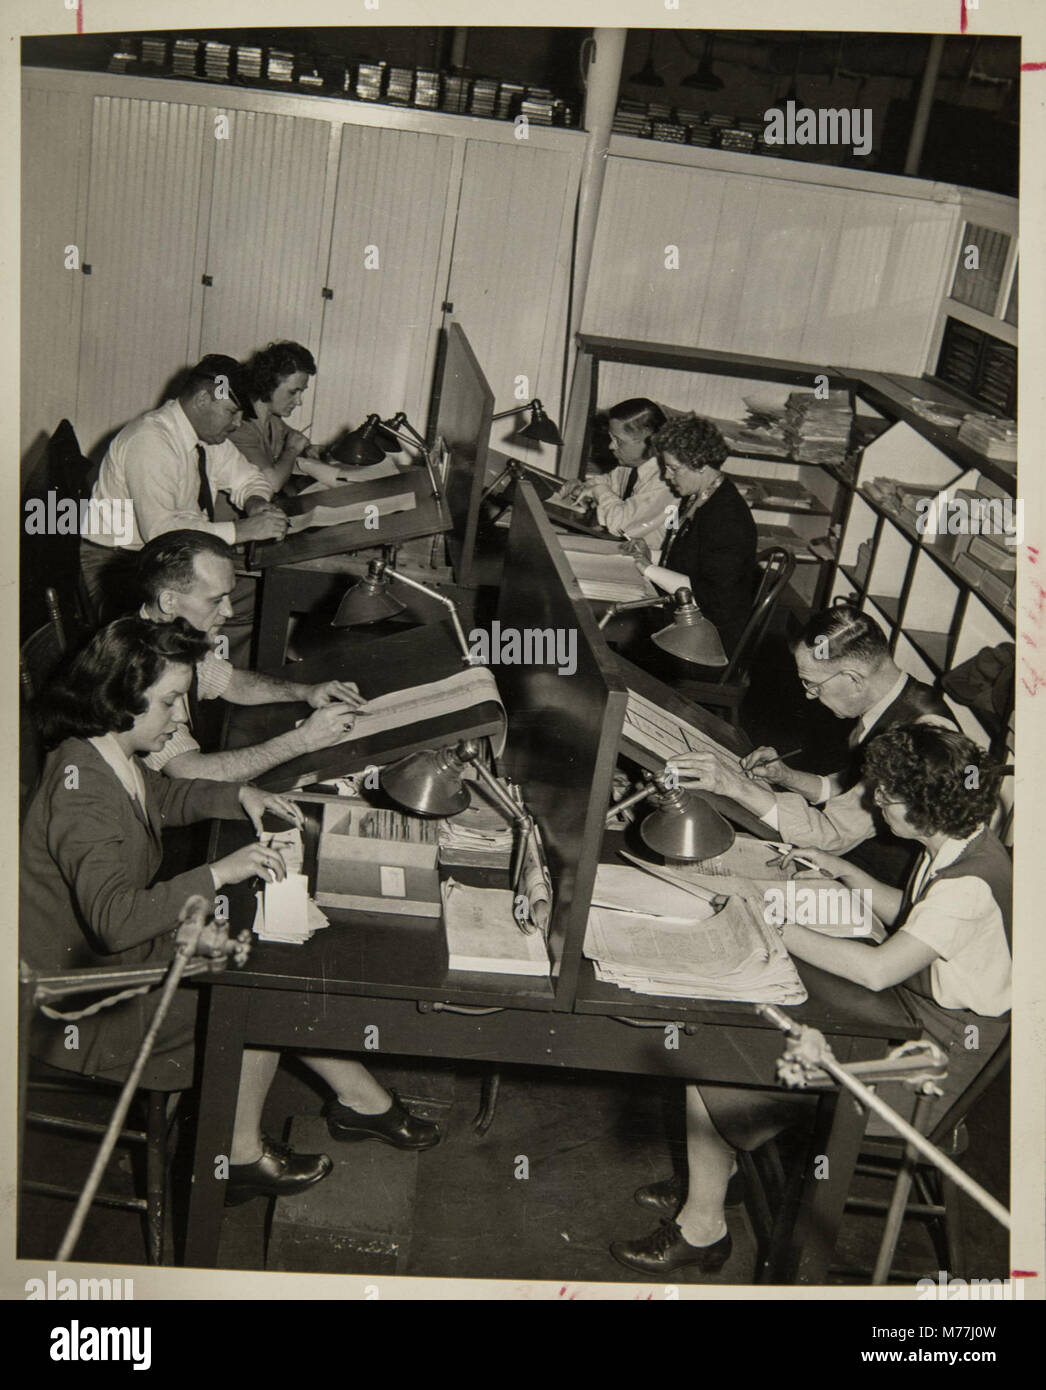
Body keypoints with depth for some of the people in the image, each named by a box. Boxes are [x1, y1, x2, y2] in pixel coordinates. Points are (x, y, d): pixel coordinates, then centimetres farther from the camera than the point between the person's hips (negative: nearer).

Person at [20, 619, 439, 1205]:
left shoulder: (114, 757, 0)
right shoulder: (79, 793, -30)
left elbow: (164, 797, 22)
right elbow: (116, 920, -39)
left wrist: (239, 795, 4)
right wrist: (220, 872, -38)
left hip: (133, 941, 9)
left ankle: (360, 1098, 15)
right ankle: (241, 1156, 8)